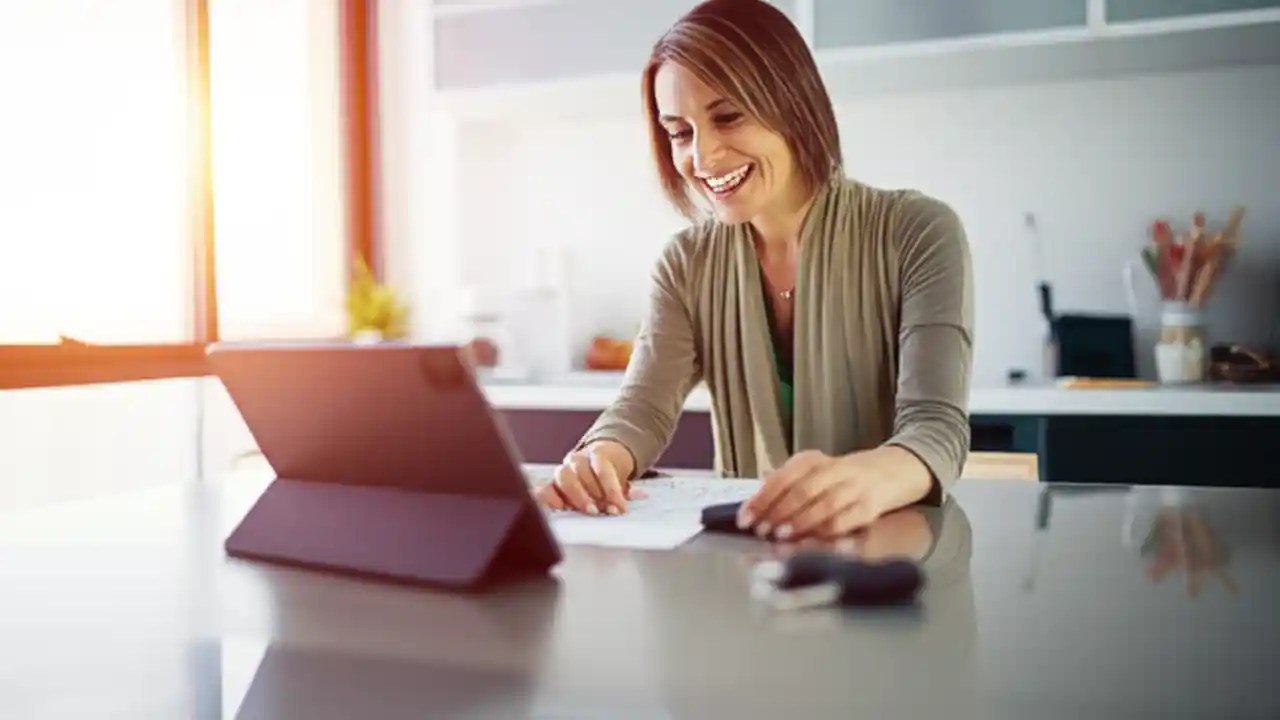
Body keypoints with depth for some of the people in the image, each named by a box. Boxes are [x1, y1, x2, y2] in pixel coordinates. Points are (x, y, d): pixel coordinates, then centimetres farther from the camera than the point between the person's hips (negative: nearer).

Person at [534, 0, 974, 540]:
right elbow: (644, 409, -8)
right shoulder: (687, 262, 3)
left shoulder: (918, 236, -9)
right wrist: (600, 458, -32)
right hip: (745, 547, 2)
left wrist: (867, 479, -44)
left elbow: (936, 424, -21)